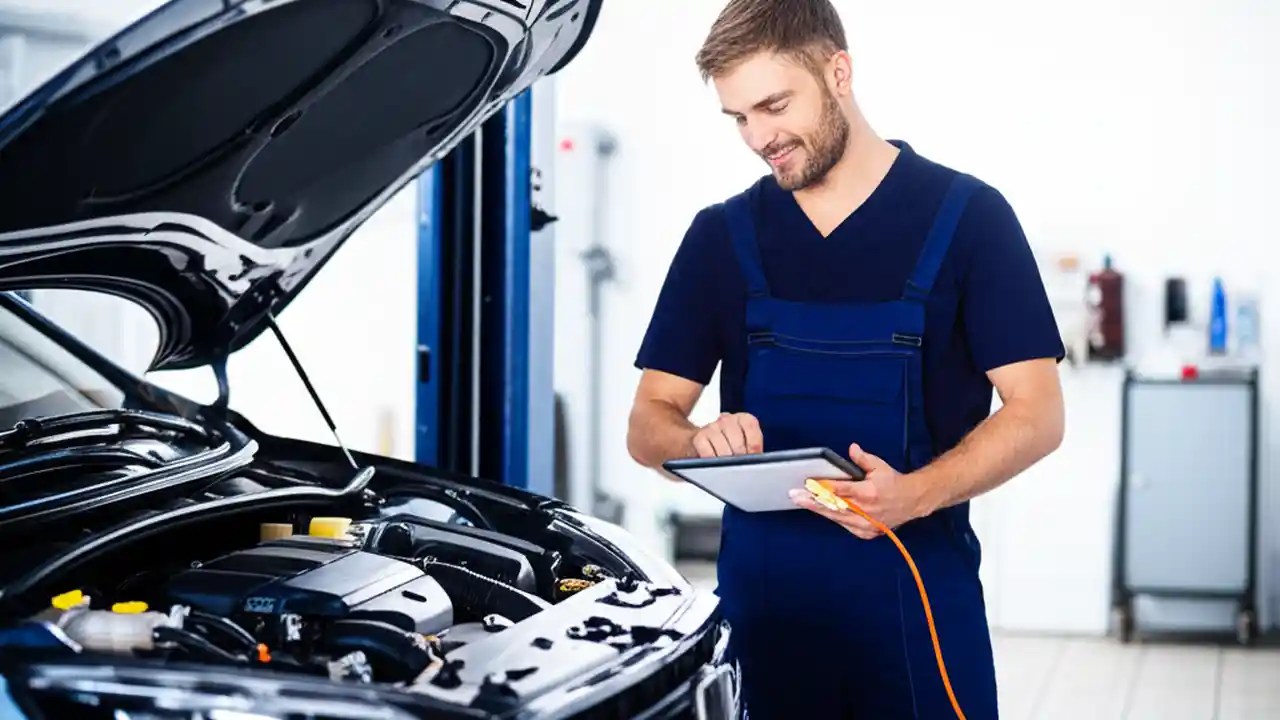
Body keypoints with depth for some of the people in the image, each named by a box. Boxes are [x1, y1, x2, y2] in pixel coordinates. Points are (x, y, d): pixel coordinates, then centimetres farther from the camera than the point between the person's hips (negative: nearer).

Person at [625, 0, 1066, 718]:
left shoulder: (967, 216, -1)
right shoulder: (721, 236, 8)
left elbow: (1038, 413, -5)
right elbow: (648, 423, 7)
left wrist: (915, 494, -23)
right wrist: (703, 441, -17)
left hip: (917, 588, -2)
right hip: (761, 596, 2)